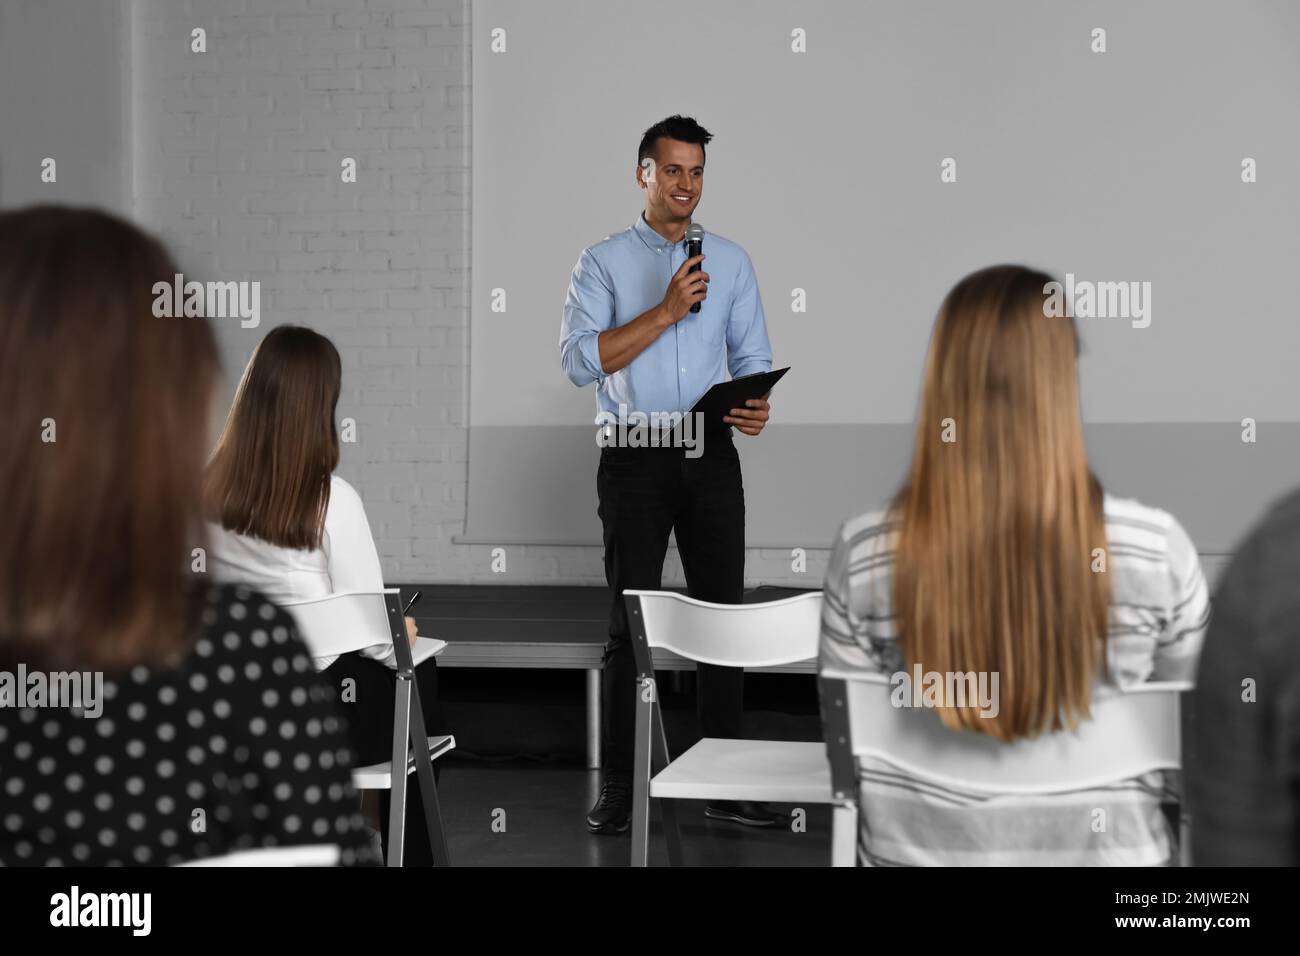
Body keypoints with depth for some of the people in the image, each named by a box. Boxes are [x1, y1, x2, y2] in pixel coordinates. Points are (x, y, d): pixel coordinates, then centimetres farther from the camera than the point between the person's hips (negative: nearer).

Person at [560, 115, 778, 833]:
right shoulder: (603, 263, 3)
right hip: (634, 459, -3)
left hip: (711, 458, 3)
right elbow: (580, 359, -11)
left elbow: (752, 357, 12)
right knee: (630, 623, 1)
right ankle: (618, 787, 7)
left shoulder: (731, 261, 13)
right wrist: (665, 312, -17)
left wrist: (756, 404, -11)